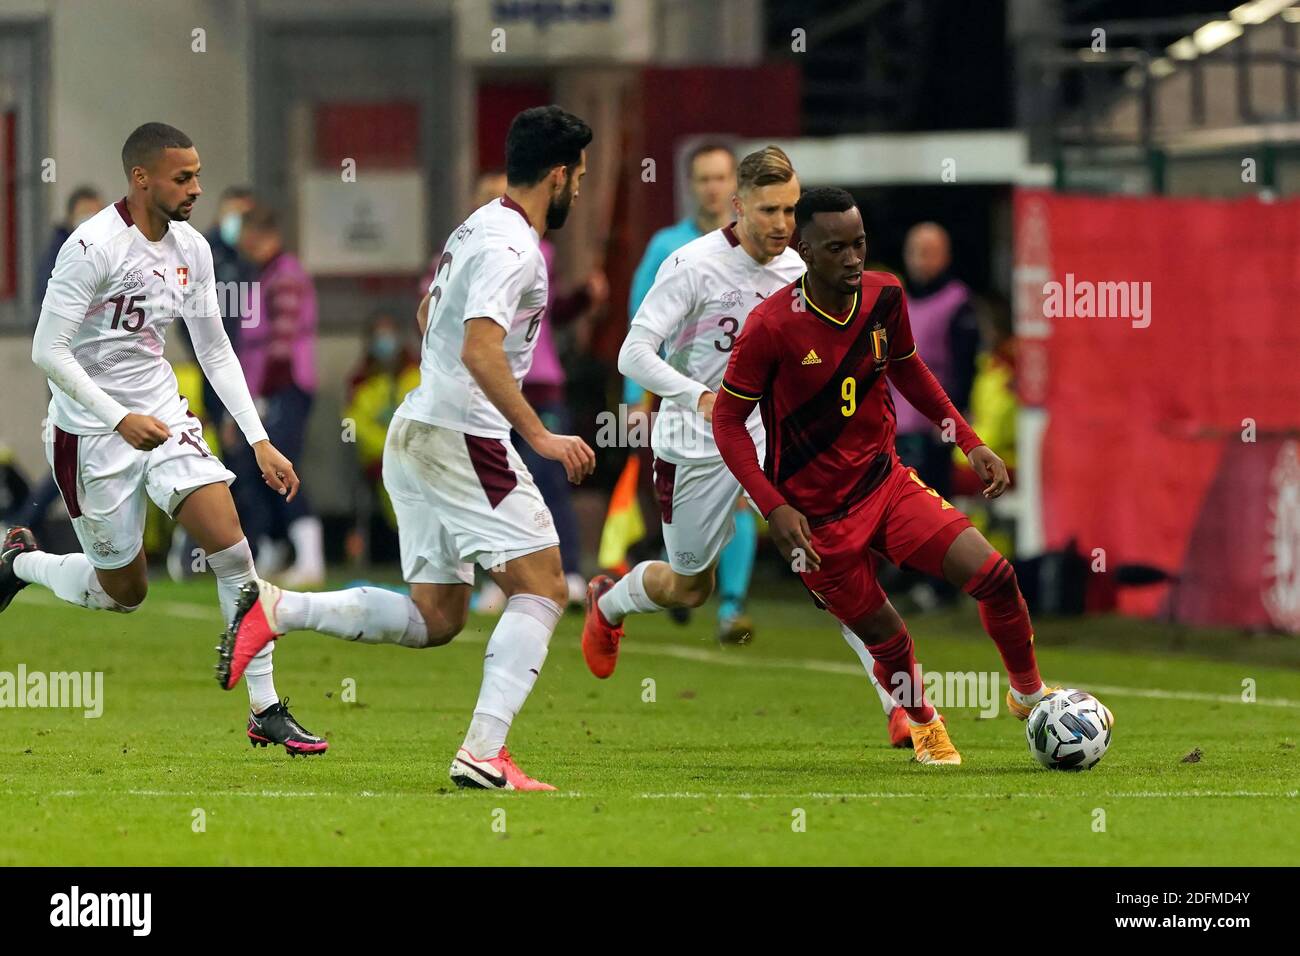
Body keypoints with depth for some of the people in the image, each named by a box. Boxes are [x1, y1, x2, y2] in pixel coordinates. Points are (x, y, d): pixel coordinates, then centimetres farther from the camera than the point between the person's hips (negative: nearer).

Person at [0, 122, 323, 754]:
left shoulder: (191, 250, 3)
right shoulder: (92, 246, -19)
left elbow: (216, 353, 10)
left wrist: (260, 442, 4)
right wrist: (120, 419, -27)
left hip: (164, 417, 6)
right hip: (91, 429, -6)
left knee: (233, 550, -11)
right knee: (123, 592, 5)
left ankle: (267, 711, -6)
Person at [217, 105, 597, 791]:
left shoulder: (476, 227, 17)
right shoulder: (511, 247, -15)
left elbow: (427, 316, 32)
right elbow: (480, 350, -27)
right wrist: (539, 436, -26)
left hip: (417, 432, 10)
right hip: (463, 440, -10)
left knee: (434, 619, 10)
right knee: (541, 586, -8)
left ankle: (276, 609, 3)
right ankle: (484, 753, -17)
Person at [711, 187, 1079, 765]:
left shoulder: (884, 298, -4)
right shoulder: (772, 326, -20)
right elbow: (728, 421, -12)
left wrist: (970, 443, 10)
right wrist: (775, 509, -22)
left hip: (886, 482, 4)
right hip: (817, 516, -4)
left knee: (993, 575, -12)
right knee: (887, 639, 3)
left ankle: (1028, 694, 14)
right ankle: (923, 725, 37)